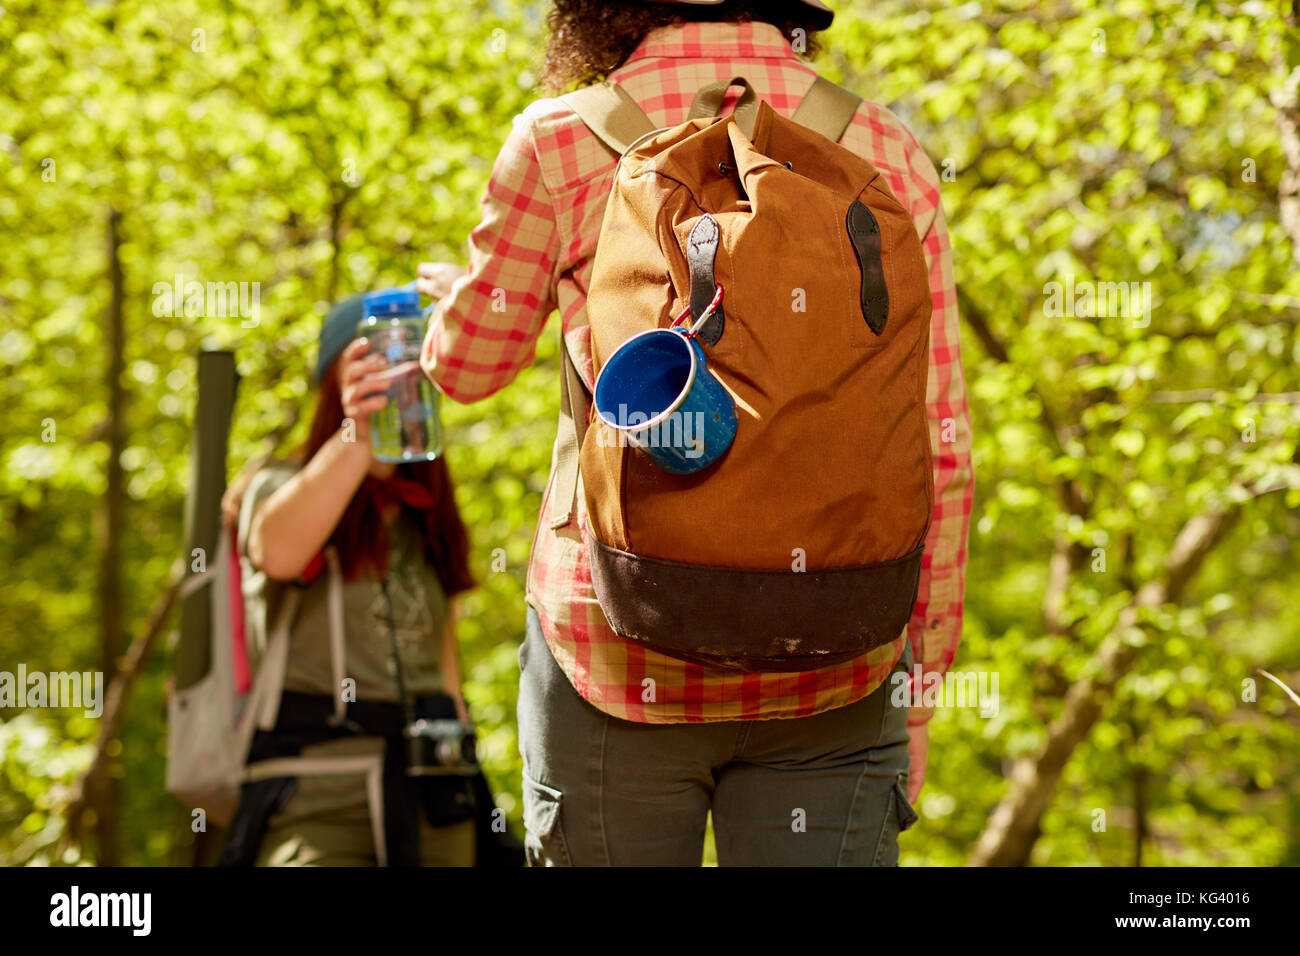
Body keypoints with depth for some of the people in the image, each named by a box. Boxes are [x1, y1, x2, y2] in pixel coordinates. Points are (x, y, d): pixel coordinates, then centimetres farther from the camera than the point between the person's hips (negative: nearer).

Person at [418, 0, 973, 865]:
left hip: (617, 652, -1)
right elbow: (938, 448, 0)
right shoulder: (887, 151, -1)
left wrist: (452, 291, 34)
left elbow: (469, 365, 10)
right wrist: (918, 676, 10)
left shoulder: (563, 143, -5)